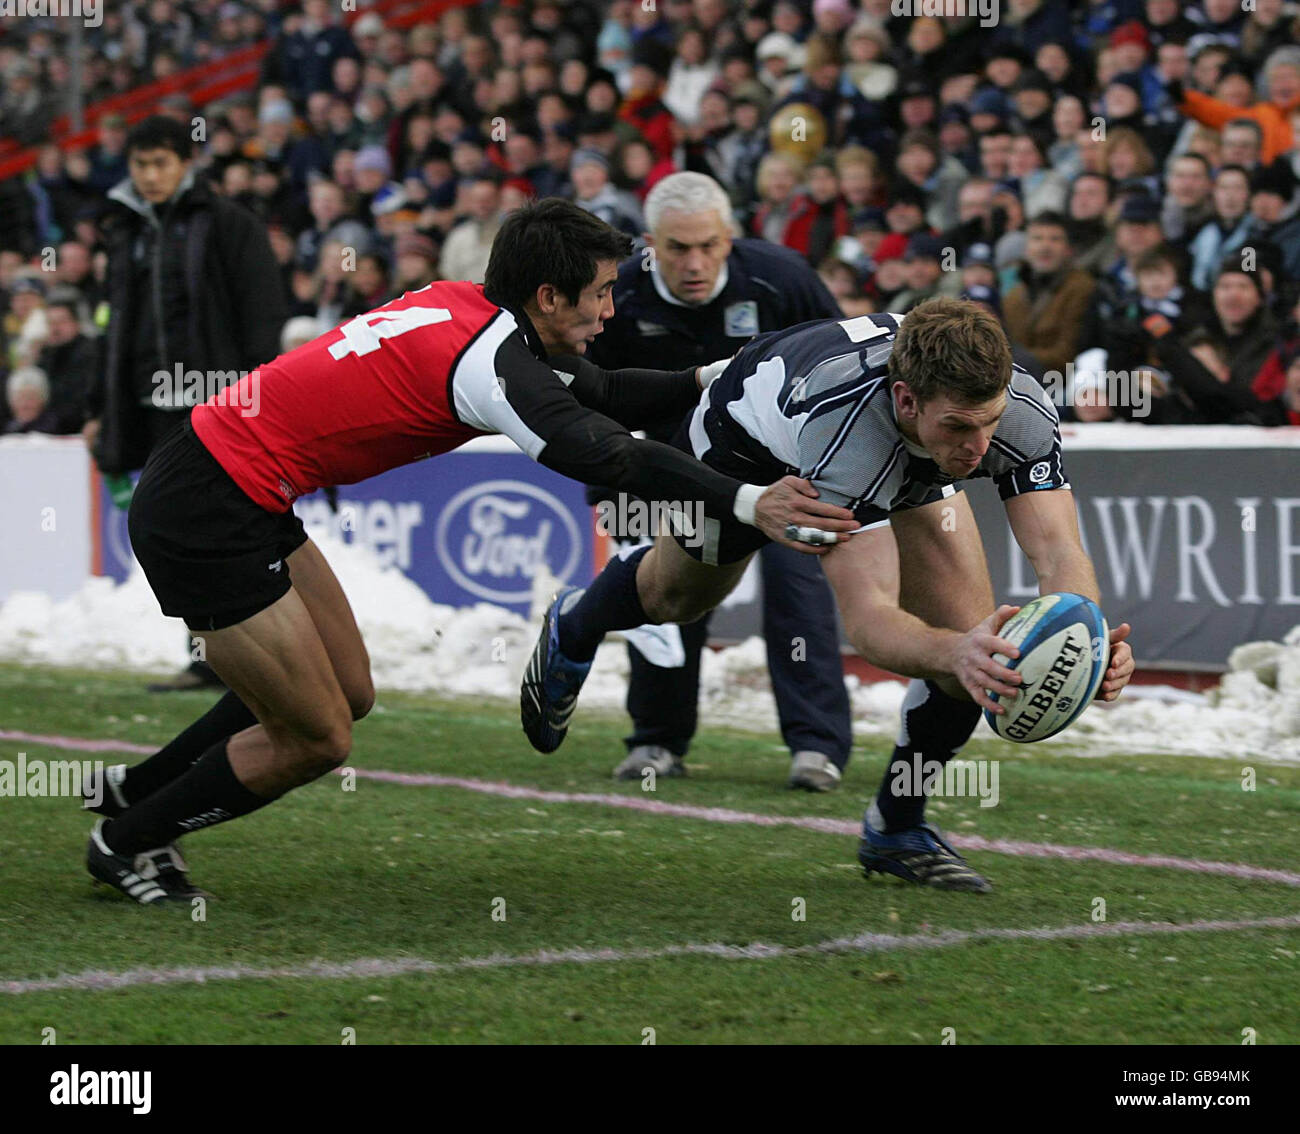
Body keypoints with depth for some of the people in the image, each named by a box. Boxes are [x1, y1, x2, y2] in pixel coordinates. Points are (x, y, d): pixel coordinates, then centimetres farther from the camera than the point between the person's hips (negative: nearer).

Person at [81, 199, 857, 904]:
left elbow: (599, 394, 19)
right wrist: (748, 503, -34)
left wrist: (712, 376, 11)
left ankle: (134, 787, 34)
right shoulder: (487, 357, -22)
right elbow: (609, 458, -32)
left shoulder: (467, 307, 5)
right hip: (202, 517, -10)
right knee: (318, 740, -1)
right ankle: (129, 840, 19)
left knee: (348, 692, 19)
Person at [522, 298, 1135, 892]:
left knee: (970, 629, -15)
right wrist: (956, 652, -75)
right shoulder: (842, 422, -51)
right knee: (674, 596, 24)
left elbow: (1057, 550, -44)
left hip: (912, 465, 3)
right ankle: (572, 628, 62)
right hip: (749, 433, -3)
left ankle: (896, 827, 11)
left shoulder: (1021, 408, -40)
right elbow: (868, 618, -55)